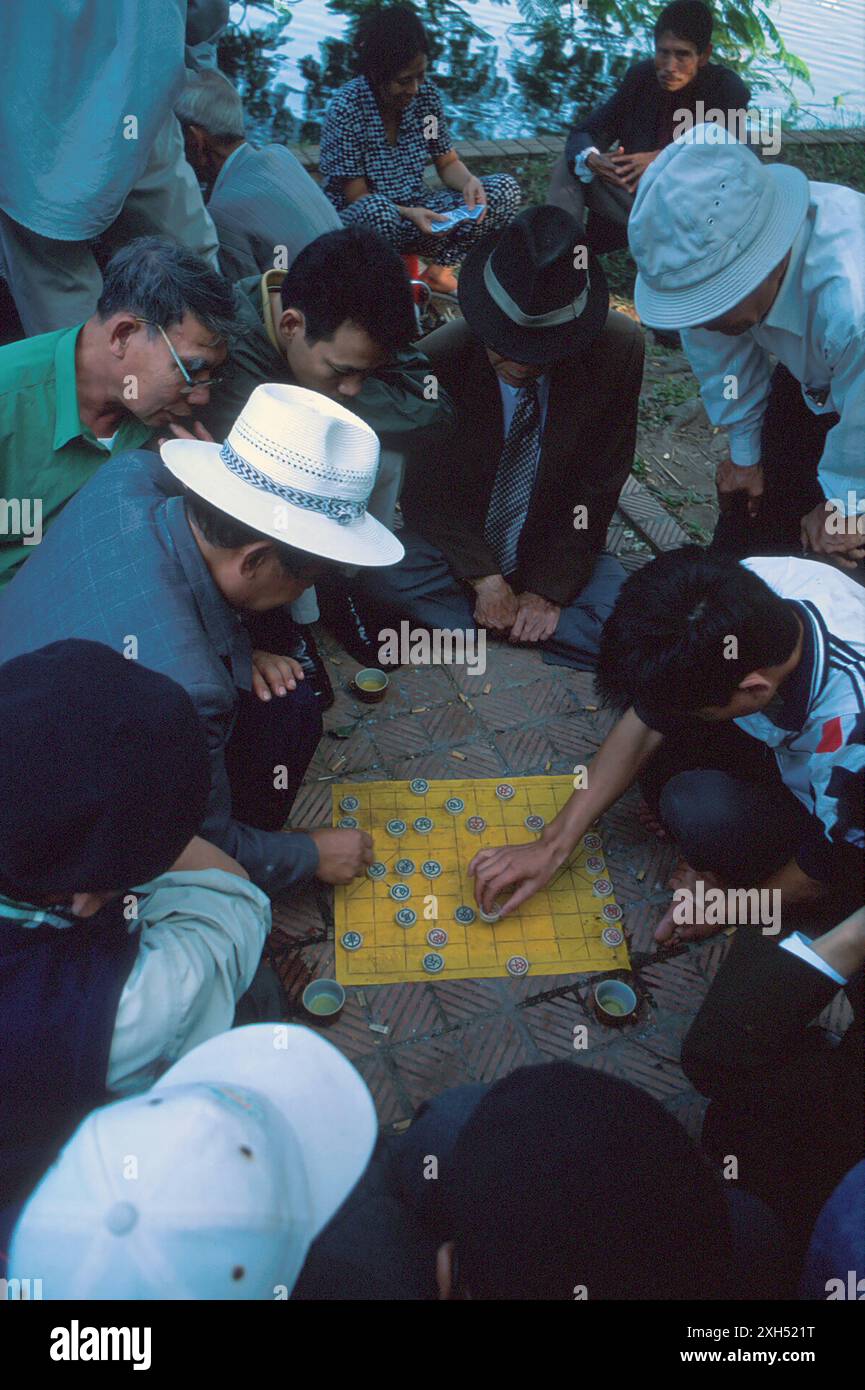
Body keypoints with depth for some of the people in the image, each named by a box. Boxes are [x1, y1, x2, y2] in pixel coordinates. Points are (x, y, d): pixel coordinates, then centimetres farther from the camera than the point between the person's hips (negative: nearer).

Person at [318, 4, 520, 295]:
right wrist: (409, 214, -34)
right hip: (357, 220, -6)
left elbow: (448, 163, 7)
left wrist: (470, 181, -17)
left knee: (505, 189, -11)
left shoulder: (426, 93, -2)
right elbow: (356, 196, -17)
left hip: (417, 208, 6)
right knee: (377, 210, -43)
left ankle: (437, 269, -8)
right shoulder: (346, 108, -17)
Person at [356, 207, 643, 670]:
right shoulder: (438, 359, -20)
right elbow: (429, 490, -8)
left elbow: (600, 482, -7)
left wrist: (550, 589, -12)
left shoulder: (618, 349, -17)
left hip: (559, 547, 2)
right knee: (381, 578, -32)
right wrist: (484, 579, -19)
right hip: (456, 544, -1)